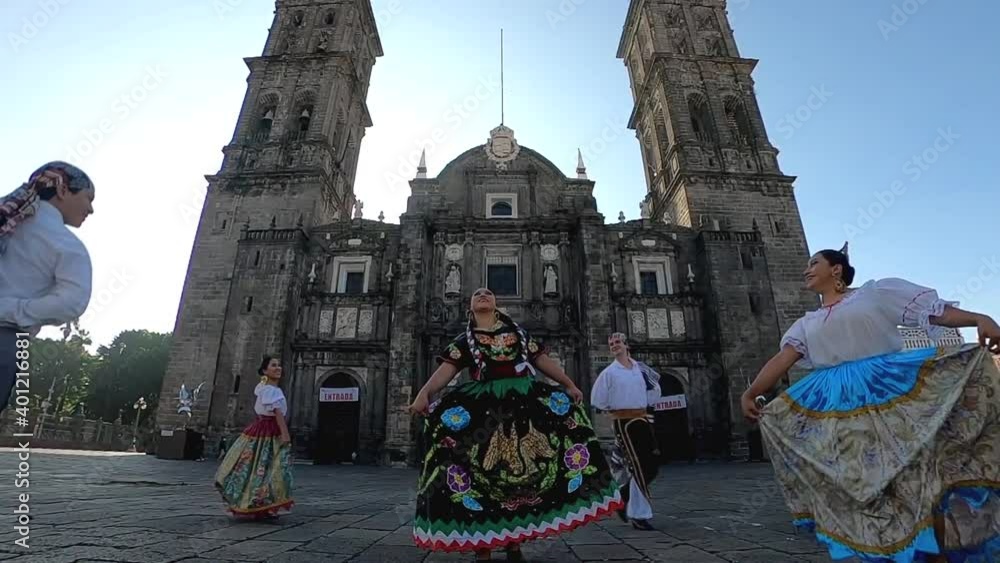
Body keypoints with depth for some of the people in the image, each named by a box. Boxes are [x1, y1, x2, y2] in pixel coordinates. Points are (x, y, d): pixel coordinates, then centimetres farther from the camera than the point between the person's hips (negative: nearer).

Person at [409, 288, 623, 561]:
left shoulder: (518, 332, 18)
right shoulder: (465, 340, 12)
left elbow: (542, 359, 17)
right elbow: (446, 369, -3)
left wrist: (569, 384, 10)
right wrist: (424, 393, -20)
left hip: (524, 402, 2)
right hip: (484, 406, -2)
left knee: (522, 470, 3)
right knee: (485, 470, -5)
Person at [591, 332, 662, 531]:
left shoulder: (640, 368, 6)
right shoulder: (609, 372, -6)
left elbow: (655, 389, 19)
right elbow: (597, 400, -3)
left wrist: (645, 404, 8)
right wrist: (617, 407, 1)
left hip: (643, 420, 5)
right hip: (624, 422, -5)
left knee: (653, 464, 7)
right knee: (638, 467, -6)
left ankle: (623, 496, 27)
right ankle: (639, 515, 6)